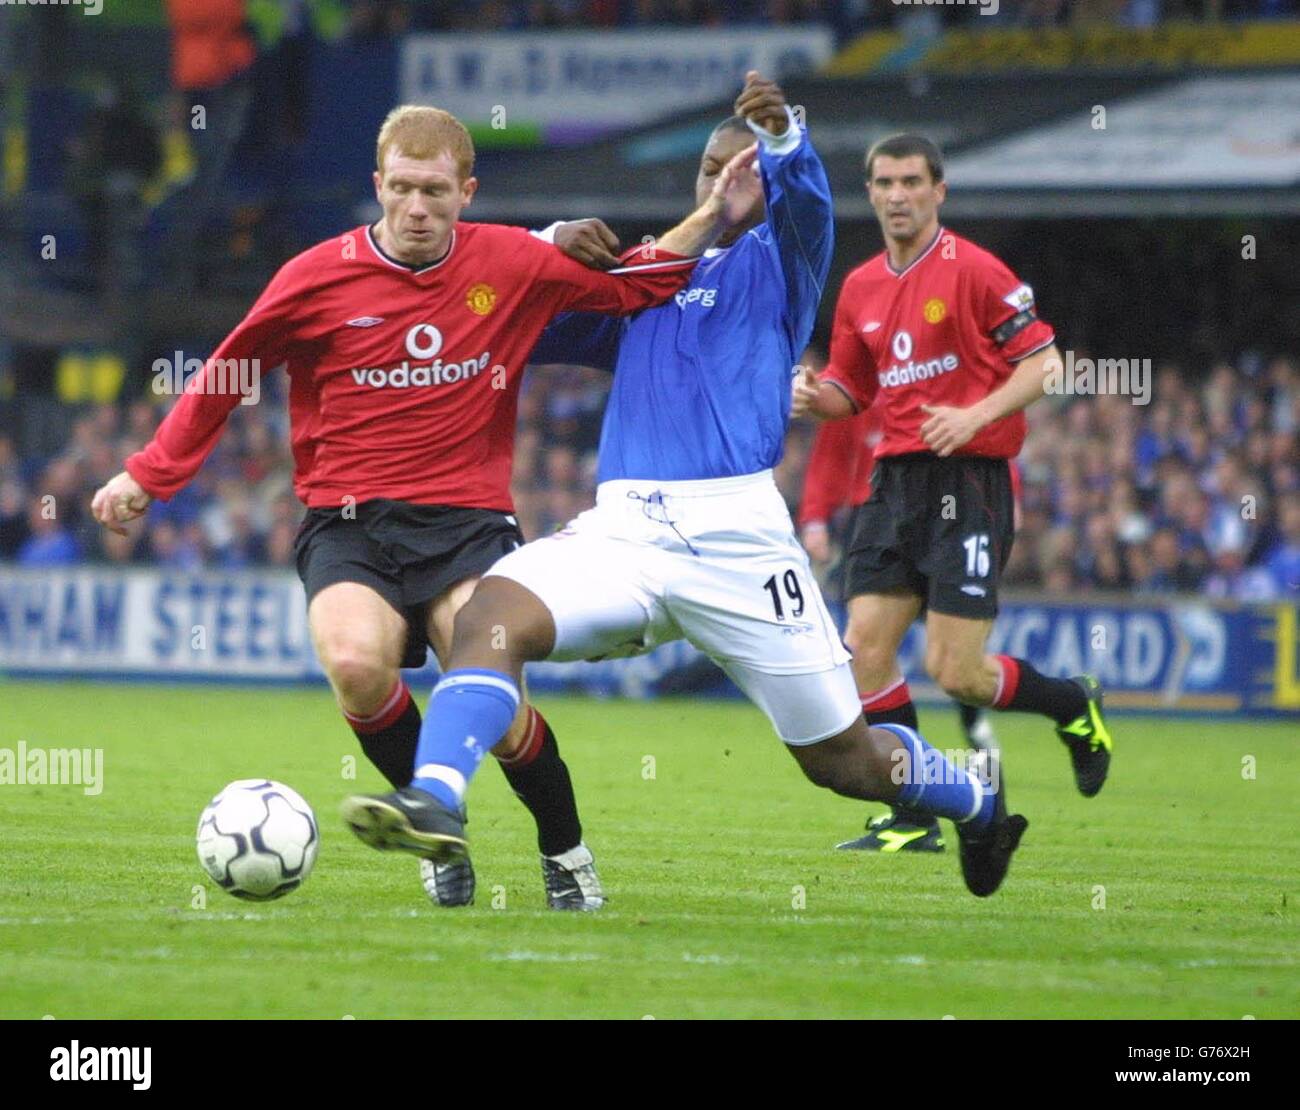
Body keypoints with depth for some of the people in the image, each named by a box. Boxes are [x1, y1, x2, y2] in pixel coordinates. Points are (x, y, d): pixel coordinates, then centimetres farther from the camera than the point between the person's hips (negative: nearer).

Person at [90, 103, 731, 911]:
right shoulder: (318, 277, -1)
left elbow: (641, 284, 12)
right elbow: (224, 379, 11)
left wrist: (713, 214, 1)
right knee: (359, 663, -30)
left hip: (468, 519, 0)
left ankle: (567, 851, 11)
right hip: (349, 524, 0)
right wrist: (148, 476, 12)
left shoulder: (513, 264, 2)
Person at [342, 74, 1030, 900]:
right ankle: (435, 804, -40)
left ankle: (981, 801, 32)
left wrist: (783, 133, -37)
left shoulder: (776, 264, 10)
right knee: (492, 610, -27)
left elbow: (805, 198, -13)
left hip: (735, 537, -4)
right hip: (623, 530, 4)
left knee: (841, 756, 3)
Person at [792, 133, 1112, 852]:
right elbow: (852, 389, 22)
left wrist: (976, 415, -21)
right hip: (895, 481, 6)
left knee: (954, 673, -10)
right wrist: (816, 396, -1)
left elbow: (1043, 361, -8)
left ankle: (1076, 706, 19)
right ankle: (914, 818, 5)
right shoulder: (861, 287, 13)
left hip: (969, 480, -6)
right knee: (865, 651, -5)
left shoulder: (972, 271, -7)